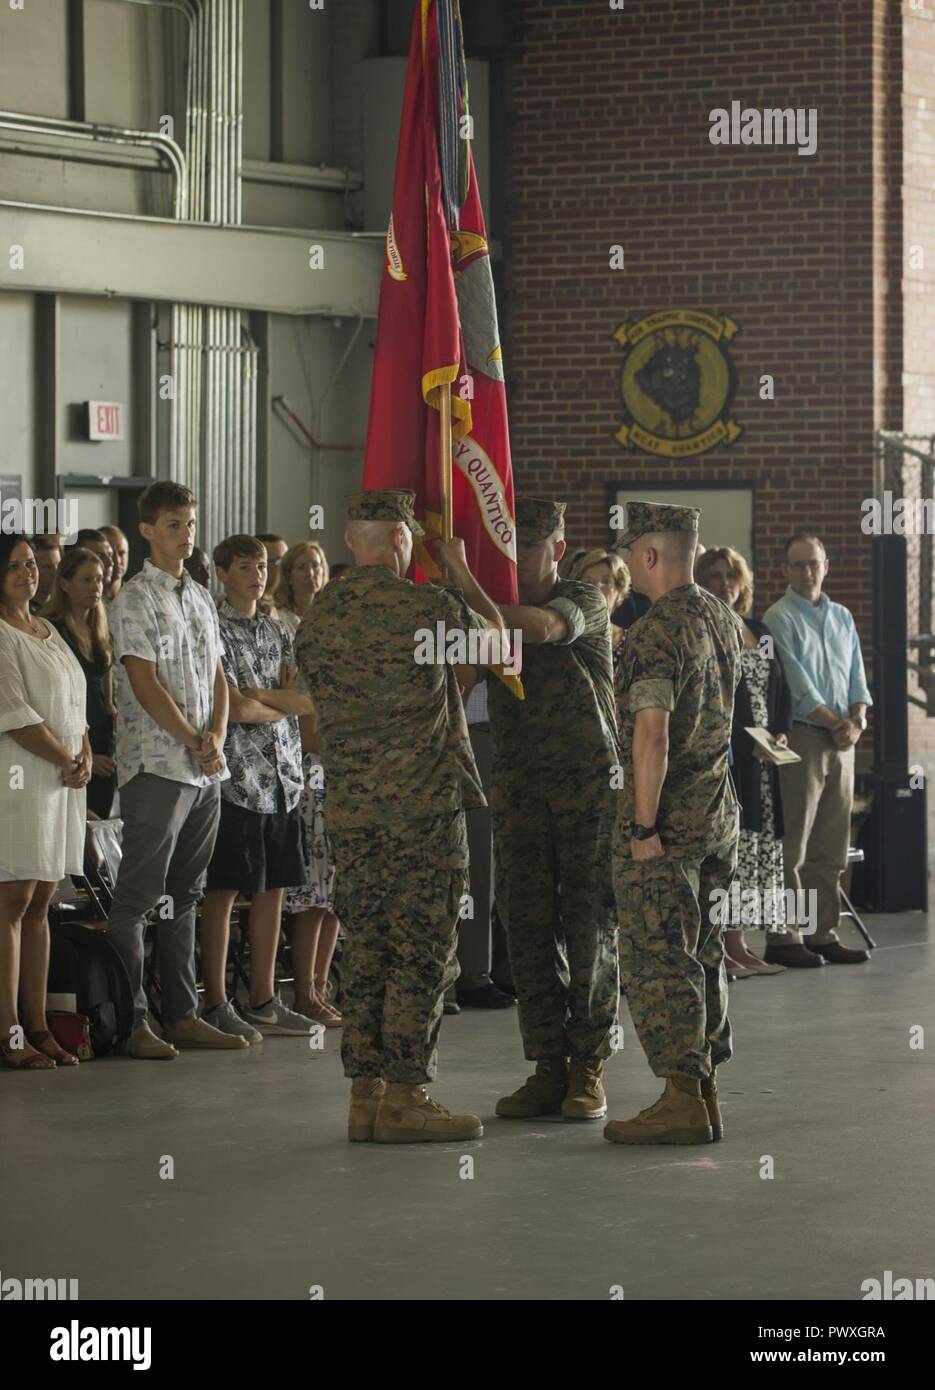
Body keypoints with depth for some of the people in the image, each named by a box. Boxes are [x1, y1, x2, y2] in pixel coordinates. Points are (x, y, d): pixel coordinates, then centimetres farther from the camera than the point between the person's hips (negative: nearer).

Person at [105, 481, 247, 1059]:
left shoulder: (201, 598, 17)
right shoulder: (135, 600, -7)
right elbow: (146, 686, -13)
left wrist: (217, 735, -1)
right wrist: (195, 742, -12)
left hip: (206, 770, 8)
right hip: (157, 766, -8)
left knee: (185, 895, 11)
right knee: (139, 897, -7)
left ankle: (183, 1014, 15)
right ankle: (131, 1021, -5)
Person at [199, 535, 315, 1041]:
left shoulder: (279, 633, 16)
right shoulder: (214, 630, -5)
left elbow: (305, 699, 5)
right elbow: (233, 708, -12)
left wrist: (256, 696, -12)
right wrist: (284, 704, 1)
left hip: (284, 777, 7)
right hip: (237, 777, -7)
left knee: (273, 889, 9)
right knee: (223, 891, -3)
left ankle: (263, 1000, 15)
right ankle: (216, 1005, 1)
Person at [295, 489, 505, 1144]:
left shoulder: (318, 617, 7)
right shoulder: (428, 607, -9)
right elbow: (496, 635, 11)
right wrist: (461, 571, 24)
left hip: (350, 807, 6)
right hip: (424, 801, -6)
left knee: (367, 948, 10)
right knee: (423, 950, -2)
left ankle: (365, 1092, 11)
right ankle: (404, 1096, -3)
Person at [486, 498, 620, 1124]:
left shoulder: (585, 600, -4)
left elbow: (543, 626, -25)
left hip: (589, 782, -4)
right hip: (519, 786, 4)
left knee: (590, 928, -3)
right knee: (530, 930, 1)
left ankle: (588, 1069, 2)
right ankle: (548, 1066, 7)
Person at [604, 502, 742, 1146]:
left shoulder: (654, 633, -18)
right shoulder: (725, 621, 10)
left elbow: (652, 735, -25)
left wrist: (644, 826, -21)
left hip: (663, 821, -9)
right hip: (718, 814, 9)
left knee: (658, 960, -5)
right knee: (701, 954, 13)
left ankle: (683, 1101, -7)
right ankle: (706, 1096, 17)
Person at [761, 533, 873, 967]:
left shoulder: (842, 618, 16)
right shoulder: (779, 618, -5)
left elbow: (857, 678, 14)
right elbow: (798, 686, -11)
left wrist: (856, 722, -4)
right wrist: (834, 724, -11)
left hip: (841, 742, 7)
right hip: (802, 738, -7)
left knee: (831, 848, 8)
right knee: (792, 846, -6)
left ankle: (822, 934, 12)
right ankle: (783, 938, -5)